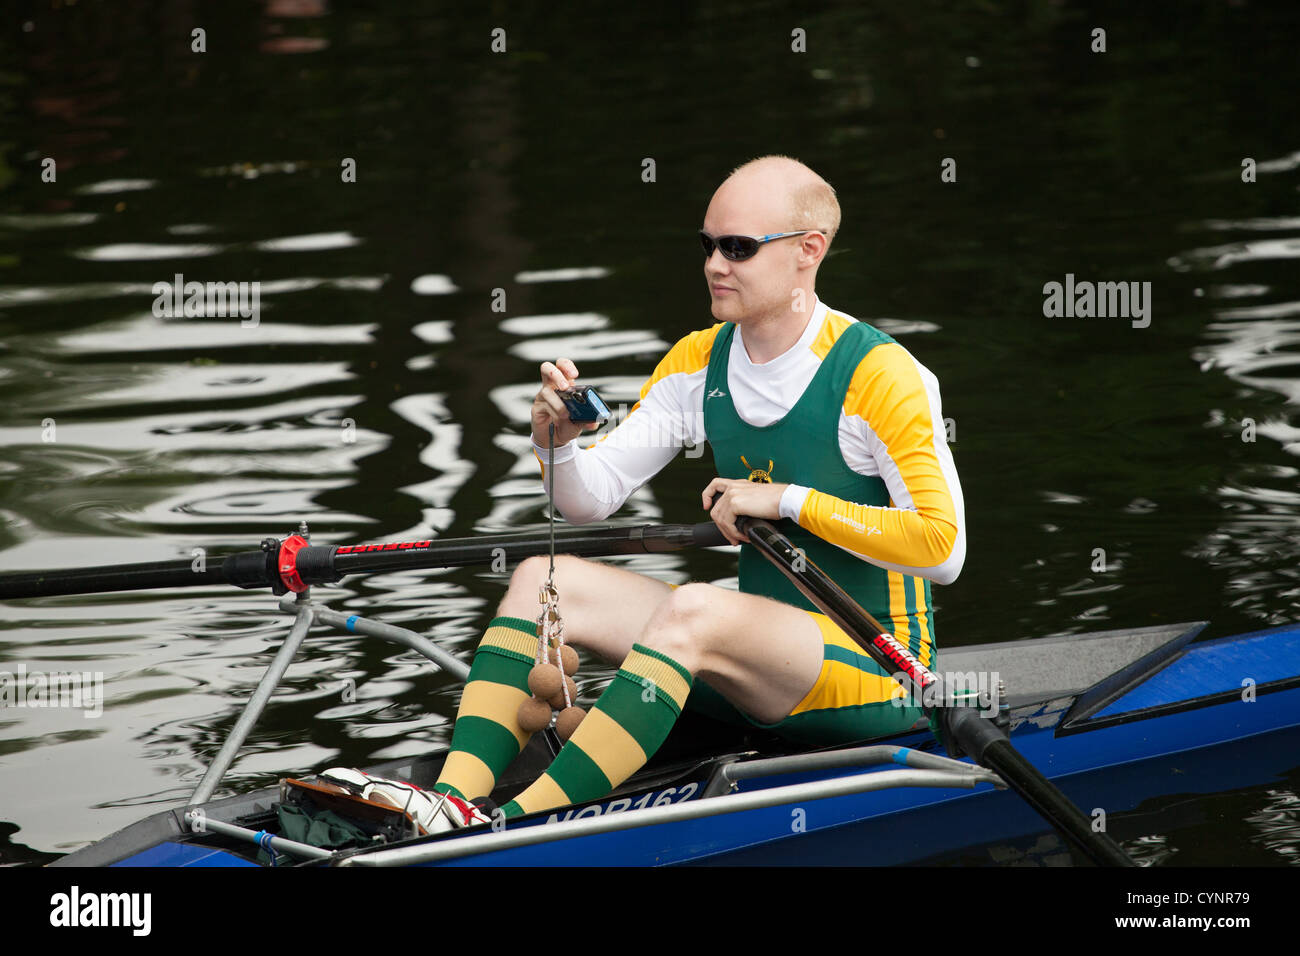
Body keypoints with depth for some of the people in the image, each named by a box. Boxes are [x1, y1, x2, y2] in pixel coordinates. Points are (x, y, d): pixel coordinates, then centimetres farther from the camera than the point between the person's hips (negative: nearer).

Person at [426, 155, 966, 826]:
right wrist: (558, 445, -17)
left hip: (875, 670, -8)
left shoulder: (879, 375, -14)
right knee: (542, 580, -6)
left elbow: (943, 549, -21)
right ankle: (454, 801, -26)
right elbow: (589, 501, 6)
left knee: (692, 609, -35)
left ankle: (515, 824, -41)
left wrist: (792, 501, -22)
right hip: (762, 659, 8)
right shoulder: (699, 363, 7)